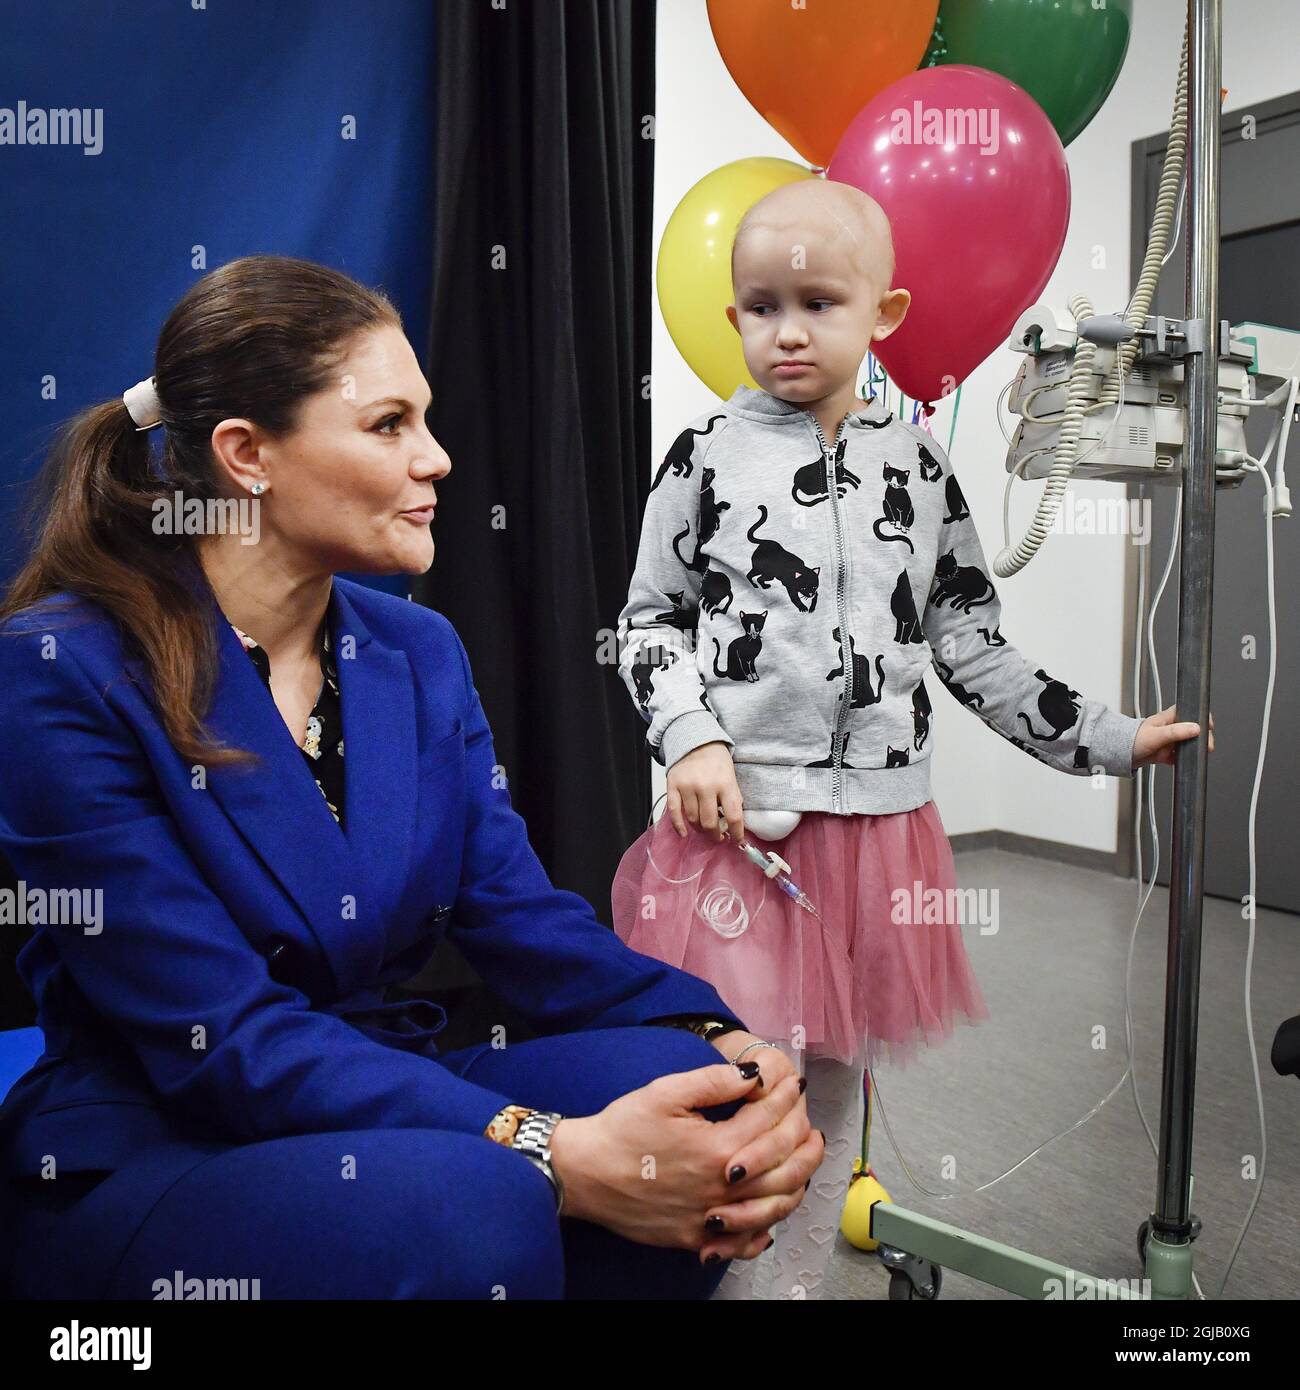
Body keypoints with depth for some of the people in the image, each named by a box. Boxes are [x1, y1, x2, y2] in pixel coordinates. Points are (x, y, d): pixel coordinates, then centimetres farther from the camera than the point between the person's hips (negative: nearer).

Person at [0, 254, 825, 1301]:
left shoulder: (419, 655, 3)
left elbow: (523, 919, -3)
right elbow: (222, 1036, -22)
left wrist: (728, 1047, -21)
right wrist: (555, 1155, -31)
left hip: (383, 1106, 5)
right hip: (141, 1163, -5)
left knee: (701, 1101, -18)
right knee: (477, 1210, -33)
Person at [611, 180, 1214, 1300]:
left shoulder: (917, 466, 6)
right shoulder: (707, 455, 0)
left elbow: (972, 643, 10)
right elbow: (650, 618, 3)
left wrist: (1106, 740, 10)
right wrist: (691, 742, -11)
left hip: (875, 825, 3)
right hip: (739, 816, -2)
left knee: (835, 1076, 14)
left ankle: (805, 1277, 34)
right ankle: (723, 1277, 23)